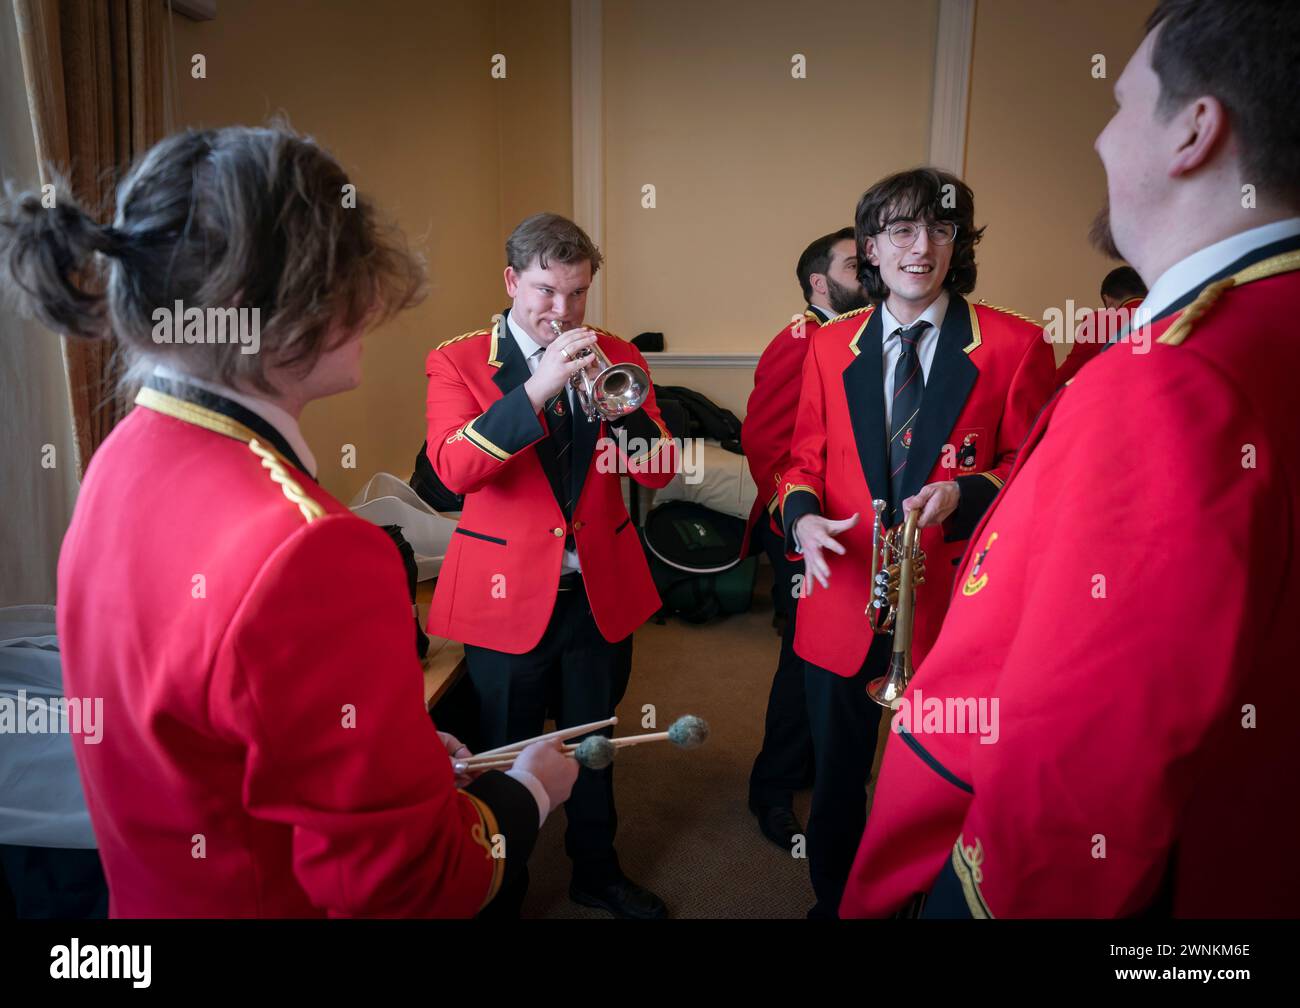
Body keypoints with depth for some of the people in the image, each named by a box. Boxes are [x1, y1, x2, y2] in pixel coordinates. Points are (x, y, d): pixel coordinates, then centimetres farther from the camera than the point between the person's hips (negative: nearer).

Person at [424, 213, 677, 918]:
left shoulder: (614, 357, 3)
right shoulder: (459, 361, -6)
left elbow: (659, 472, -4)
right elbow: (452, 469, -22)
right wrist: (538, 390, -31)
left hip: (601, 591, 3)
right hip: (508, 594, -2)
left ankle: (597, 872, 43)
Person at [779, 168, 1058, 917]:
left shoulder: (1015, 345, -7)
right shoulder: (831, 346, 3)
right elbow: (805, 461, 8)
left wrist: (965, 492, -21)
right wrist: (803, 513, -12)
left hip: (950, 605, -2)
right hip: (844, 603, 3)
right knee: (836, 780, 19)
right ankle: (832, 901, 44)